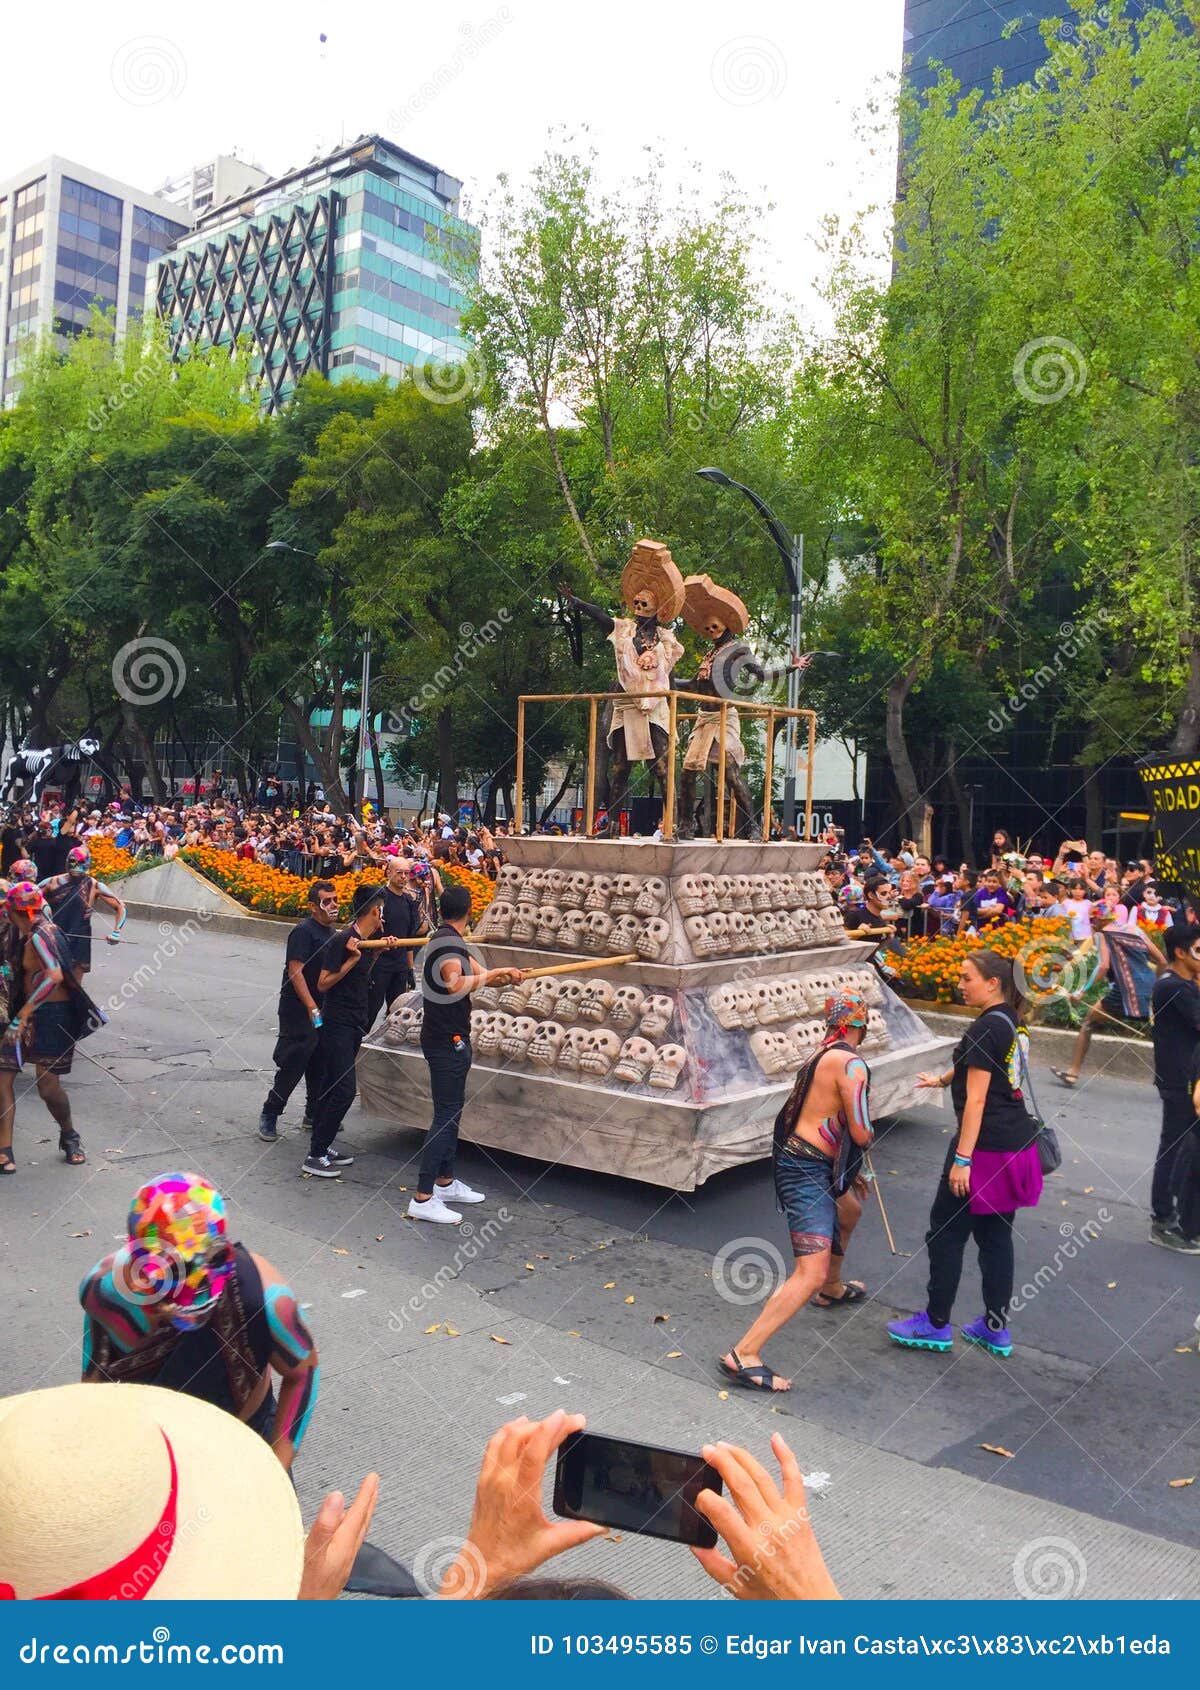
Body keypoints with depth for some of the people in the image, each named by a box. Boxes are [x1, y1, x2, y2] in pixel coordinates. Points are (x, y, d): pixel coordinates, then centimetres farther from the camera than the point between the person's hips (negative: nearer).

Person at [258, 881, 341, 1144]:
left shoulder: (331, 932, 12)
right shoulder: (303, 931, -14)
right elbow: (295, 971, -22)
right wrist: (312, 1008, -26)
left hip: (323, 1009, 8)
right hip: (299, 1011, -8)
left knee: (320, 1065, 15)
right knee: (292, 1066, -4)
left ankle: (314, 1114, 28)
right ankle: (269, 1117, 10)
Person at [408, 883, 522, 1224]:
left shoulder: (446, 940, 12)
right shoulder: (450, 943, -19)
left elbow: (478, 974, 9)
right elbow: (455, 984, -35)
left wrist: (507, 975, -10)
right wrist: (491, 975, -22)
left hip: (447, 1039, 11)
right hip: (447, 1041, -11)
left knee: (451, 1111, 19)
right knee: (446, 1116, -7)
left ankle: (445, 1182, 31)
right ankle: (423, 1199, -5)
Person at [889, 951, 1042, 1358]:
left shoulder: (986, 1028, -17)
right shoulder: (1013, 1023, 11)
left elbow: (976, 1099, -20)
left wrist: (962, 1159, -20)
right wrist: (944, 1078, 45)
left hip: (987, 1148, -9)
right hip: (1017, 1145, 9)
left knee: (946, 1231, 3)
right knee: (995, 1234, 15)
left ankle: (936, 1324, 13)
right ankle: (996, 1329, 21)